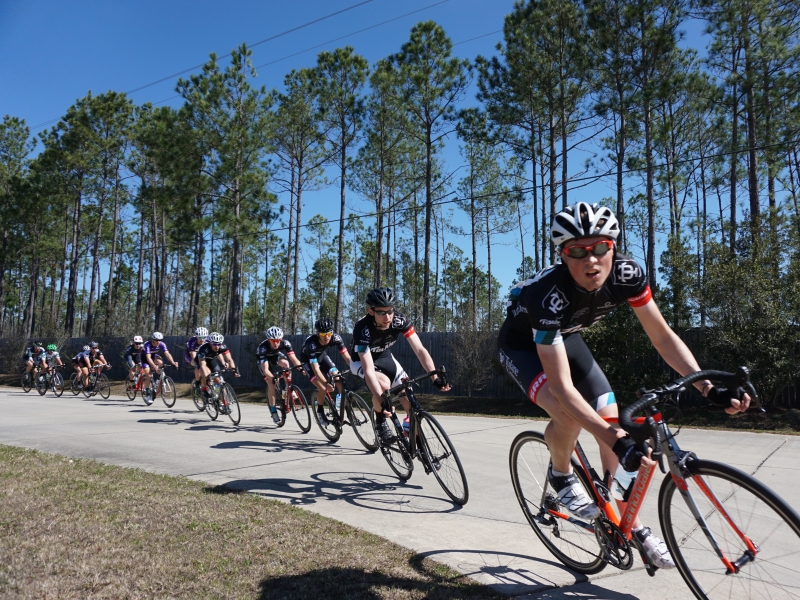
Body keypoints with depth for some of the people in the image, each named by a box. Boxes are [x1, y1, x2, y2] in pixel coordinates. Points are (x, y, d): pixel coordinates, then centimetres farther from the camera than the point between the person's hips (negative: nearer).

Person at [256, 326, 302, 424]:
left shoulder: (285, 343, -32)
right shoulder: (262, 348, -38)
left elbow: (294, 359, -37)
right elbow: (265, 369, -41)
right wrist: (273, 378, -59)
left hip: (277, 357, 2)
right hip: (265, 361, -2)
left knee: (285, 363, -33)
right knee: (271, 384, -17)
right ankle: (273, 411, -1)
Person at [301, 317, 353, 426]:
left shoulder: (336, 338, -29)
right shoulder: (311, 343, -40)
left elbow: (347, 357, -27)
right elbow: (315, 368, -44)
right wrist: (326, 383, -57)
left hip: (321, 355, 4)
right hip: (308, 360, -4)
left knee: (339, 380, -14)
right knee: (323, 388, -19)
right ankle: (320, 411, 5)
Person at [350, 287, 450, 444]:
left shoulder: (400, 320, -27)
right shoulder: (362, 329, -37)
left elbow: (420, 350, -29)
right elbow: (369, 370, -41)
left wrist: (436, 378, -41)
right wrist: (382, 399, -52)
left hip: (385, 357, 4)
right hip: (361, 361, -4)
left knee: (410, 401, -8)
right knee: (384, 385, -34)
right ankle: (380, 421, -7)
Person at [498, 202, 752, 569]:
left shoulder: (626, 273, -26)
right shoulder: (549, 294, -41)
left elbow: (662, 336, -16)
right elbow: (562, 386, -41)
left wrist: (710, 389, -27)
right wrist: (617, 442, -47)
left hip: (566, 336, 5)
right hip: (522, 344, -5)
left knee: (611, 419, -3)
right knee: (568, 414, -31)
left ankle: (632, 526, 15)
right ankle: (560, 476, 3)